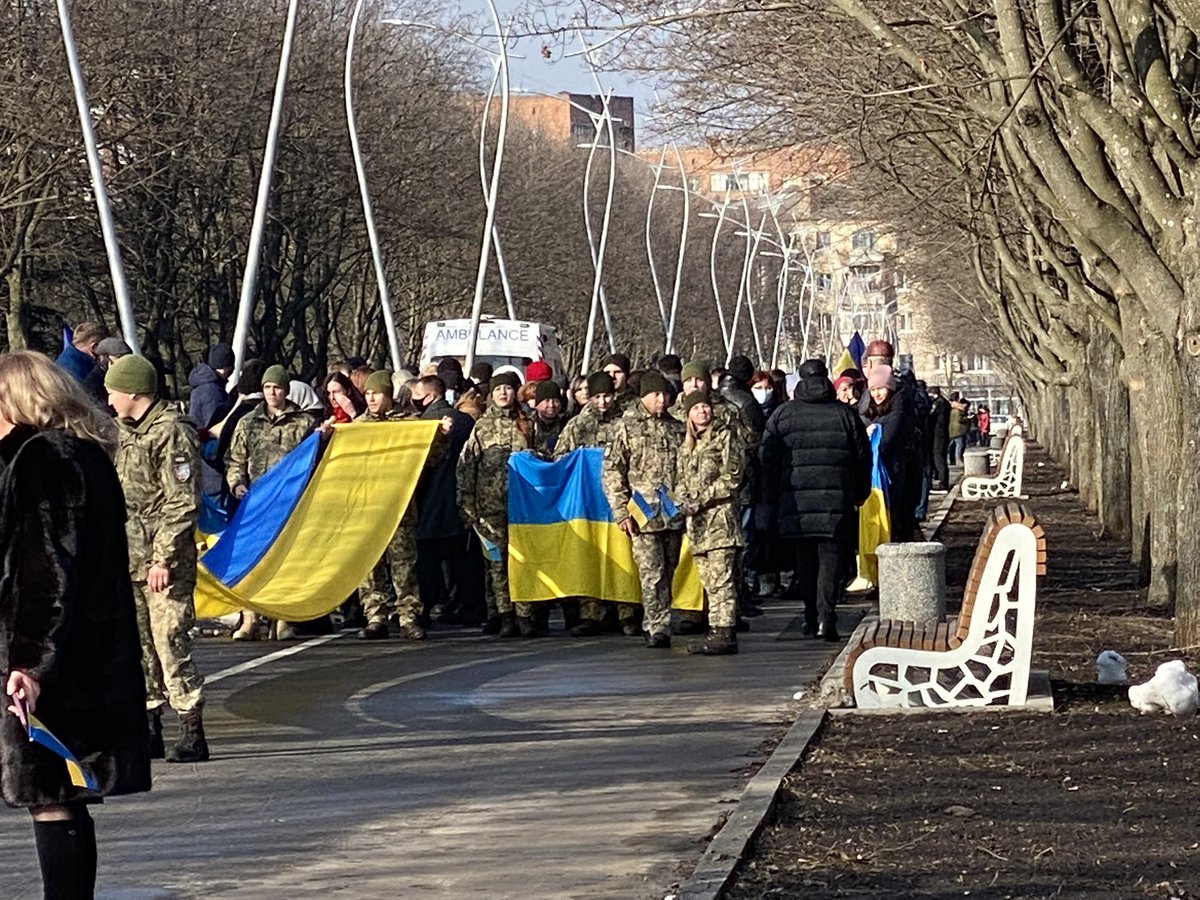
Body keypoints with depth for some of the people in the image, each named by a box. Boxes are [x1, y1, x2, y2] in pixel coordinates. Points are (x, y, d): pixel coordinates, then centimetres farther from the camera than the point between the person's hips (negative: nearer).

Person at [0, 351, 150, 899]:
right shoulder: (87, 453, 16)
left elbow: (49, 569, -20)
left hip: (46, 668, -10)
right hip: (93, 660, 10)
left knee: (50, 800, -8)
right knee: (66, 805, 13)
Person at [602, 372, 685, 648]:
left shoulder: (677, 429, 14)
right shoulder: (627, 428, 2)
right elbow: (612, 471, -1)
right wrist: (621, 511, -9)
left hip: (674, 514, 4)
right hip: (644, 514, -4)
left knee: (667, 573, 8)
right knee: (652, 574, -10)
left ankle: (653, 625, 18)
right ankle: (658, 629, -9)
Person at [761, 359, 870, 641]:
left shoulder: (783, 414, 6)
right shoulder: (845, 414, 5)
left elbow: (768, 459, 7)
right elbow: (863, 457, 9)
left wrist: (773, 497, 14)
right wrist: (859, 496, 19)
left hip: (795, 500, 1)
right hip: (837, 501, -1)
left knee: (805, 558, 12)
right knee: (831, 556, -2)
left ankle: (811, 616, 15)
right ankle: (826, 617, -14)